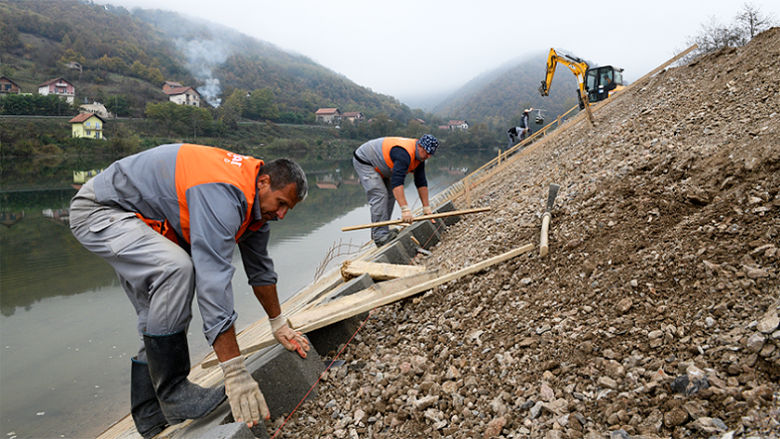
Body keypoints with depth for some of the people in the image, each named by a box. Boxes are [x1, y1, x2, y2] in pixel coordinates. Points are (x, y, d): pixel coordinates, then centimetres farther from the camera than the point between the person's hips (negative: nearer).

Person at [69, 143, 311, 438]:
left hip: (138, 220, 10)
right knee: (176, 267, -34)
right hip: (99, 211, -10)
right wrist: (235, 373, -40)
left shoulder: (255, 199, -3)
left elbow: (260, 268, 8)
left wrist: (279, 324, 15)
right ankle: (173, 393, -21)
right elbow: (213, 278, -42)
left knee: (162, 318, 8)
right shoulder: (223, 194, -35)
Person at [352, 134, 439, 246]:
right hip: (363, 162, -10)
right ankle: (380, 237, -19)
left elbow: (421, 182, 0)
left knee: (390, 195, 8)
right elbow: (397, 182, -45)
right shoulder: (404, 154, -36)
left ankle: (378, 231, 13)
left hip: (378, 166, 10)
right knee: (379, 194, -20)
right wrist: (405, 209, -49)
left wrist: (426, 207, -2)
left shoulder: (420, 156, -5)